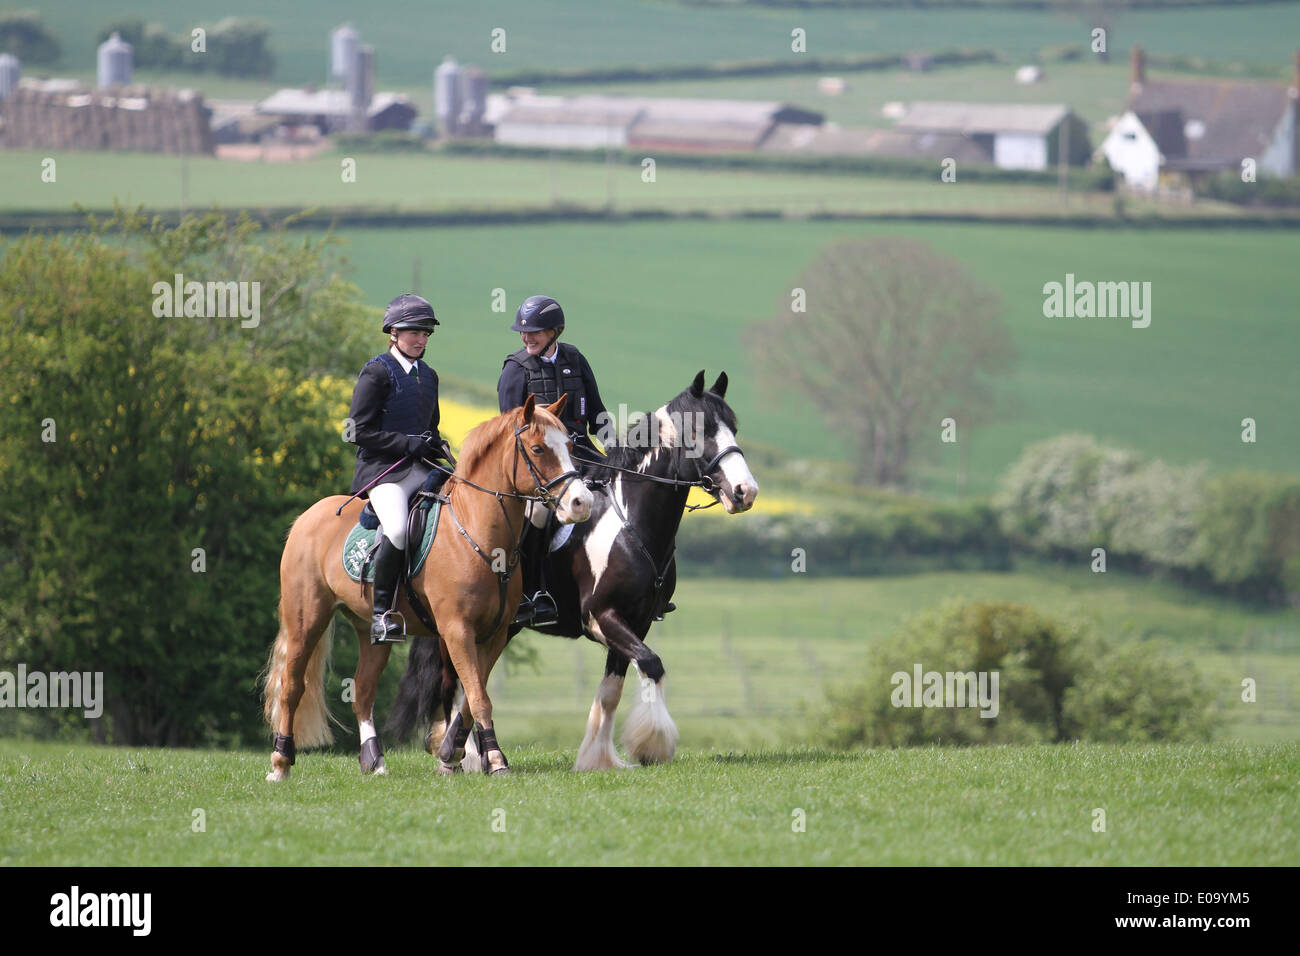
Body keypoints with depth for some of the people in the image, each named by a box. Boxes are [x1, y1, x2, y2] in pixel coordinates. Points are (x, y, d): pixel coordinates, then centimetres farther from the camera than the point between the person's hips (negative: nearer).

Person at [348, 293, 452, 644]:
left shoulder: (428, 376, 19)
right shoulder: (377, 372, -3)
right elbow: (360, 430, -9)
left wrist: (438, 446, 5)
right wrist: (407, 443, -16)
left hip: (421, 469, 7)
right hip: (382, 469, -7)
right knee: (398, 530, -33)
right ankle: (381, 612, -21)